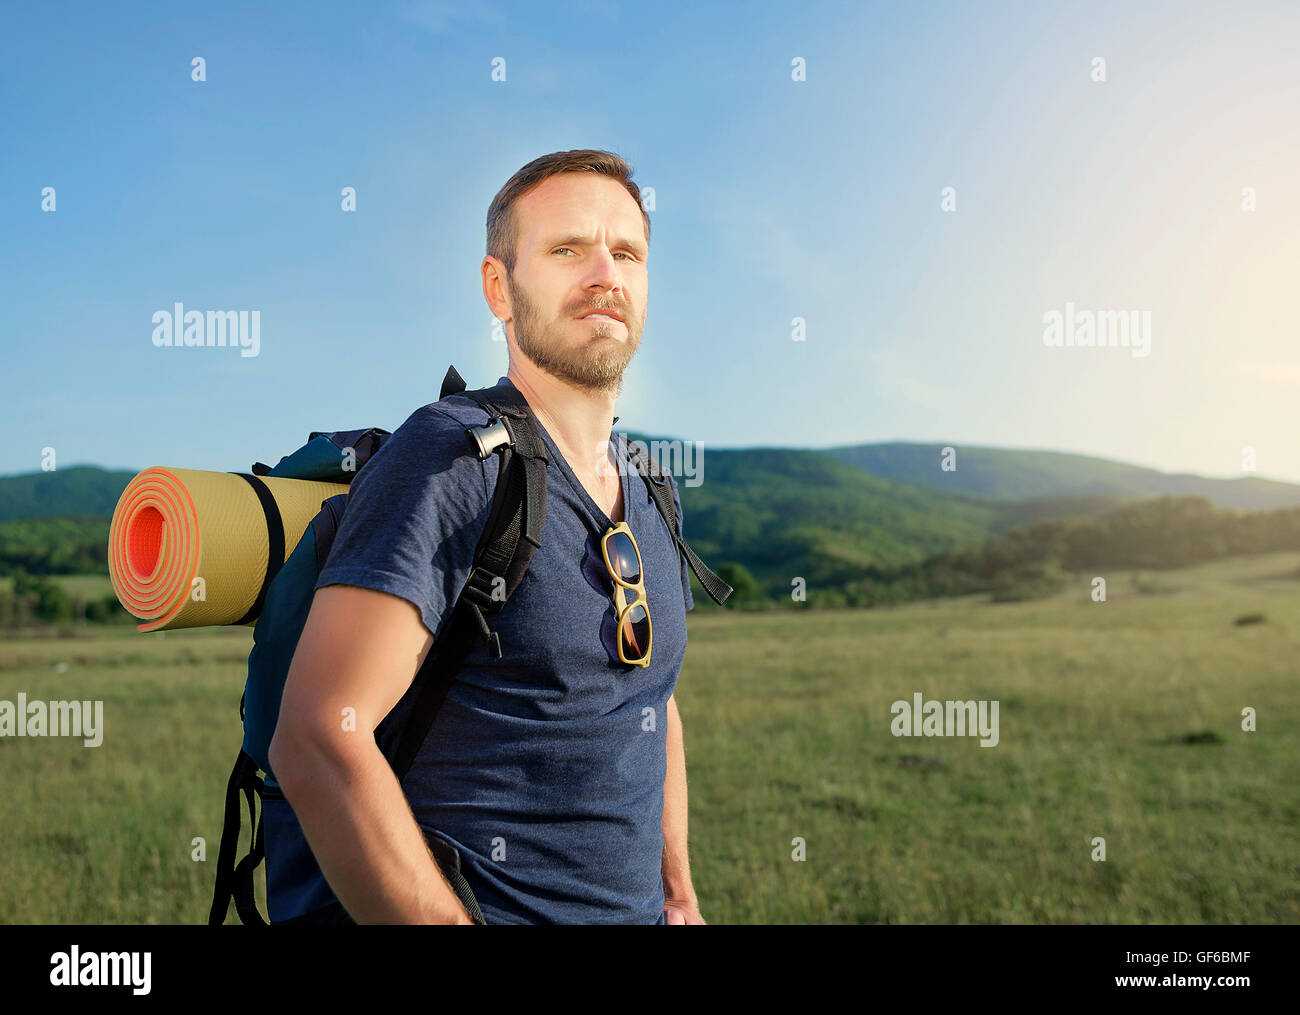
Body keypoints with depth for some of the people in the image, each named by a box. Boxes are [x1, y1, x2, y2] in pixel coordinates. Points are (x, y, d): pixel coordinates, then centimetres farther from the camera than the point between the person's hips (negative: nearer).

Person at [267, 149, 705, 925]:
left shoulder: (652, 497, 6)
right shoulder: (447, 456, -17)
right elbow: (320, 740, -25)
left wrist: (678, 889, 12)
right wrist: (444, 919, -22)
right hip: (484, 906, -6)